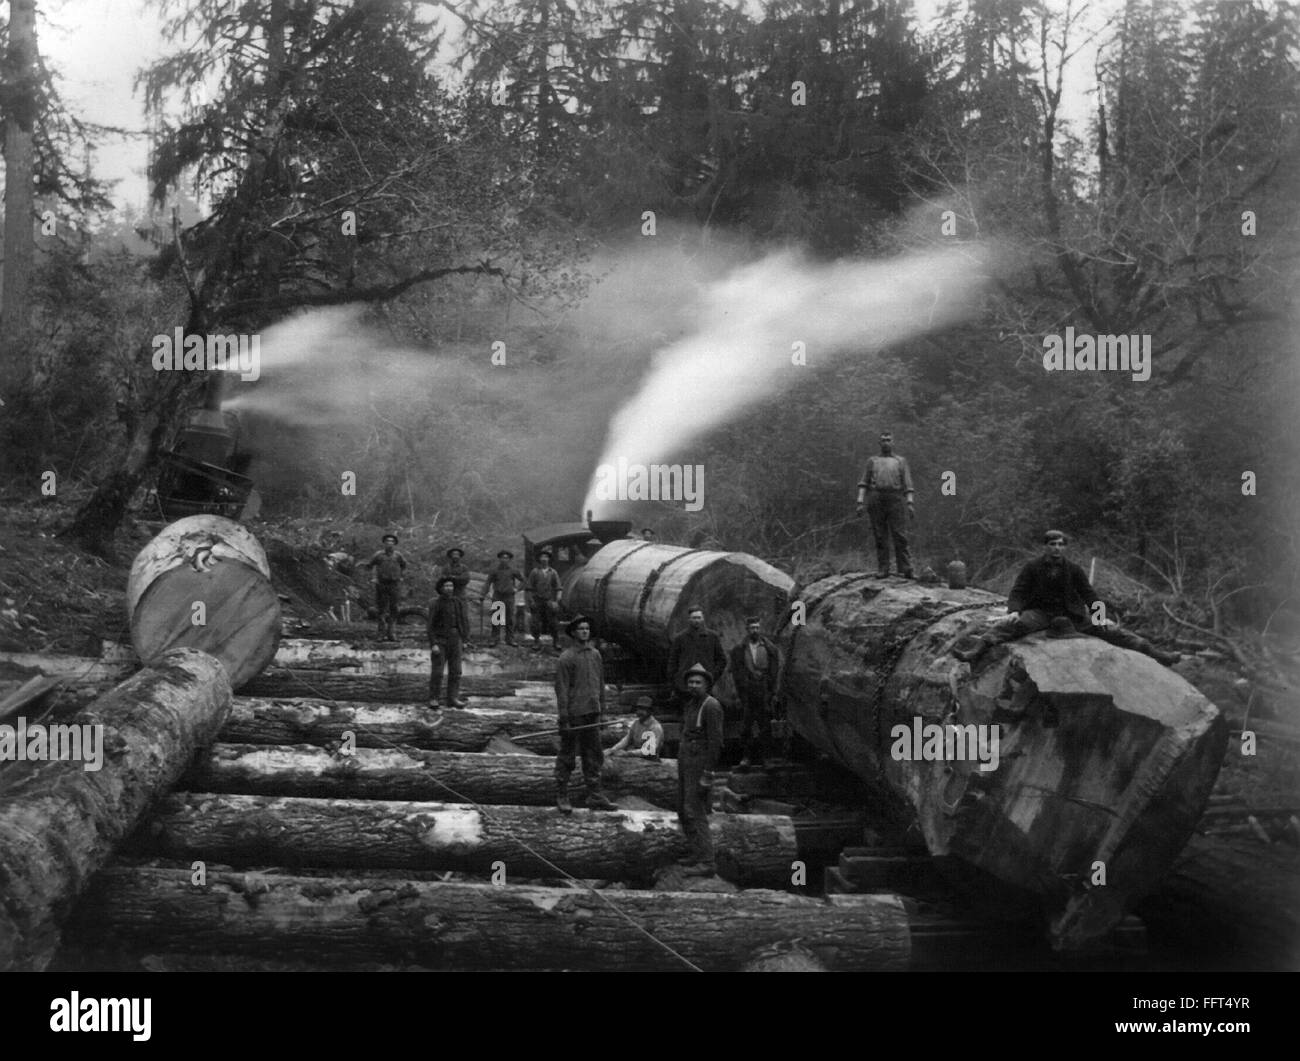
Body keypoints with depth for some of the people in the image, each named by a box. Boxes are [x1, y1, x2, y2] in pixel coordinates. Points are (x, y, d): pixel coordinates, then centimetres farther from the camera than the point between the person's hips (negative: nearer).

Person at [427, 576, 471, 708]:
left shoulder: (459, 603, 3)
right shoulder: (435, 604, -7)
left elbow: (465, 622, 7)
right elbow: (431, 625, -8)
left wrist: (465, 640, 1)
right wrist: (433, 644, -15)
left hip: (455, 640, 3)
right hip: (439, 640, -3)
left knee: (455, 671, 2)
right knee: (437, 671, -3)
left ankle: (453, 698, 7)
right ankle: (433, 699, 5)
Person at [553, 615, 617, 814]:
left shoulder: (595, 655, 9)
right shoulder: (566, 657, -10)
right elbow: (561, 690, -11)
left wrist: (601, 708, 12)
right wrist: (564, 718, -14)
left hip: (592, 713, 6)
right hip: (573, 714, -6)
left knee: (594, 756, 9)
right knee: (567, 756, 3)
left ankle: (595, 797, 15)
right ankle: (561, 798, 10)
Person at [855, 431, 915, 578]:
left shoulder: (901, 461, 15)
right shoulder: (872, 461, 18)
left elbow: (908, 485, 7)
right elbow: (864, 484, 11)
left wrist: (910, 504, -7)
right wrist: (860, 503, -1)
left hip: (895, 500, -1)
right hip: (876, 500, 1)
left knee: (900, 536, -8)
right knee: (880, 537, -1)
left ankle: (905, 570, -8)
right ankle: (883, 570, 2)